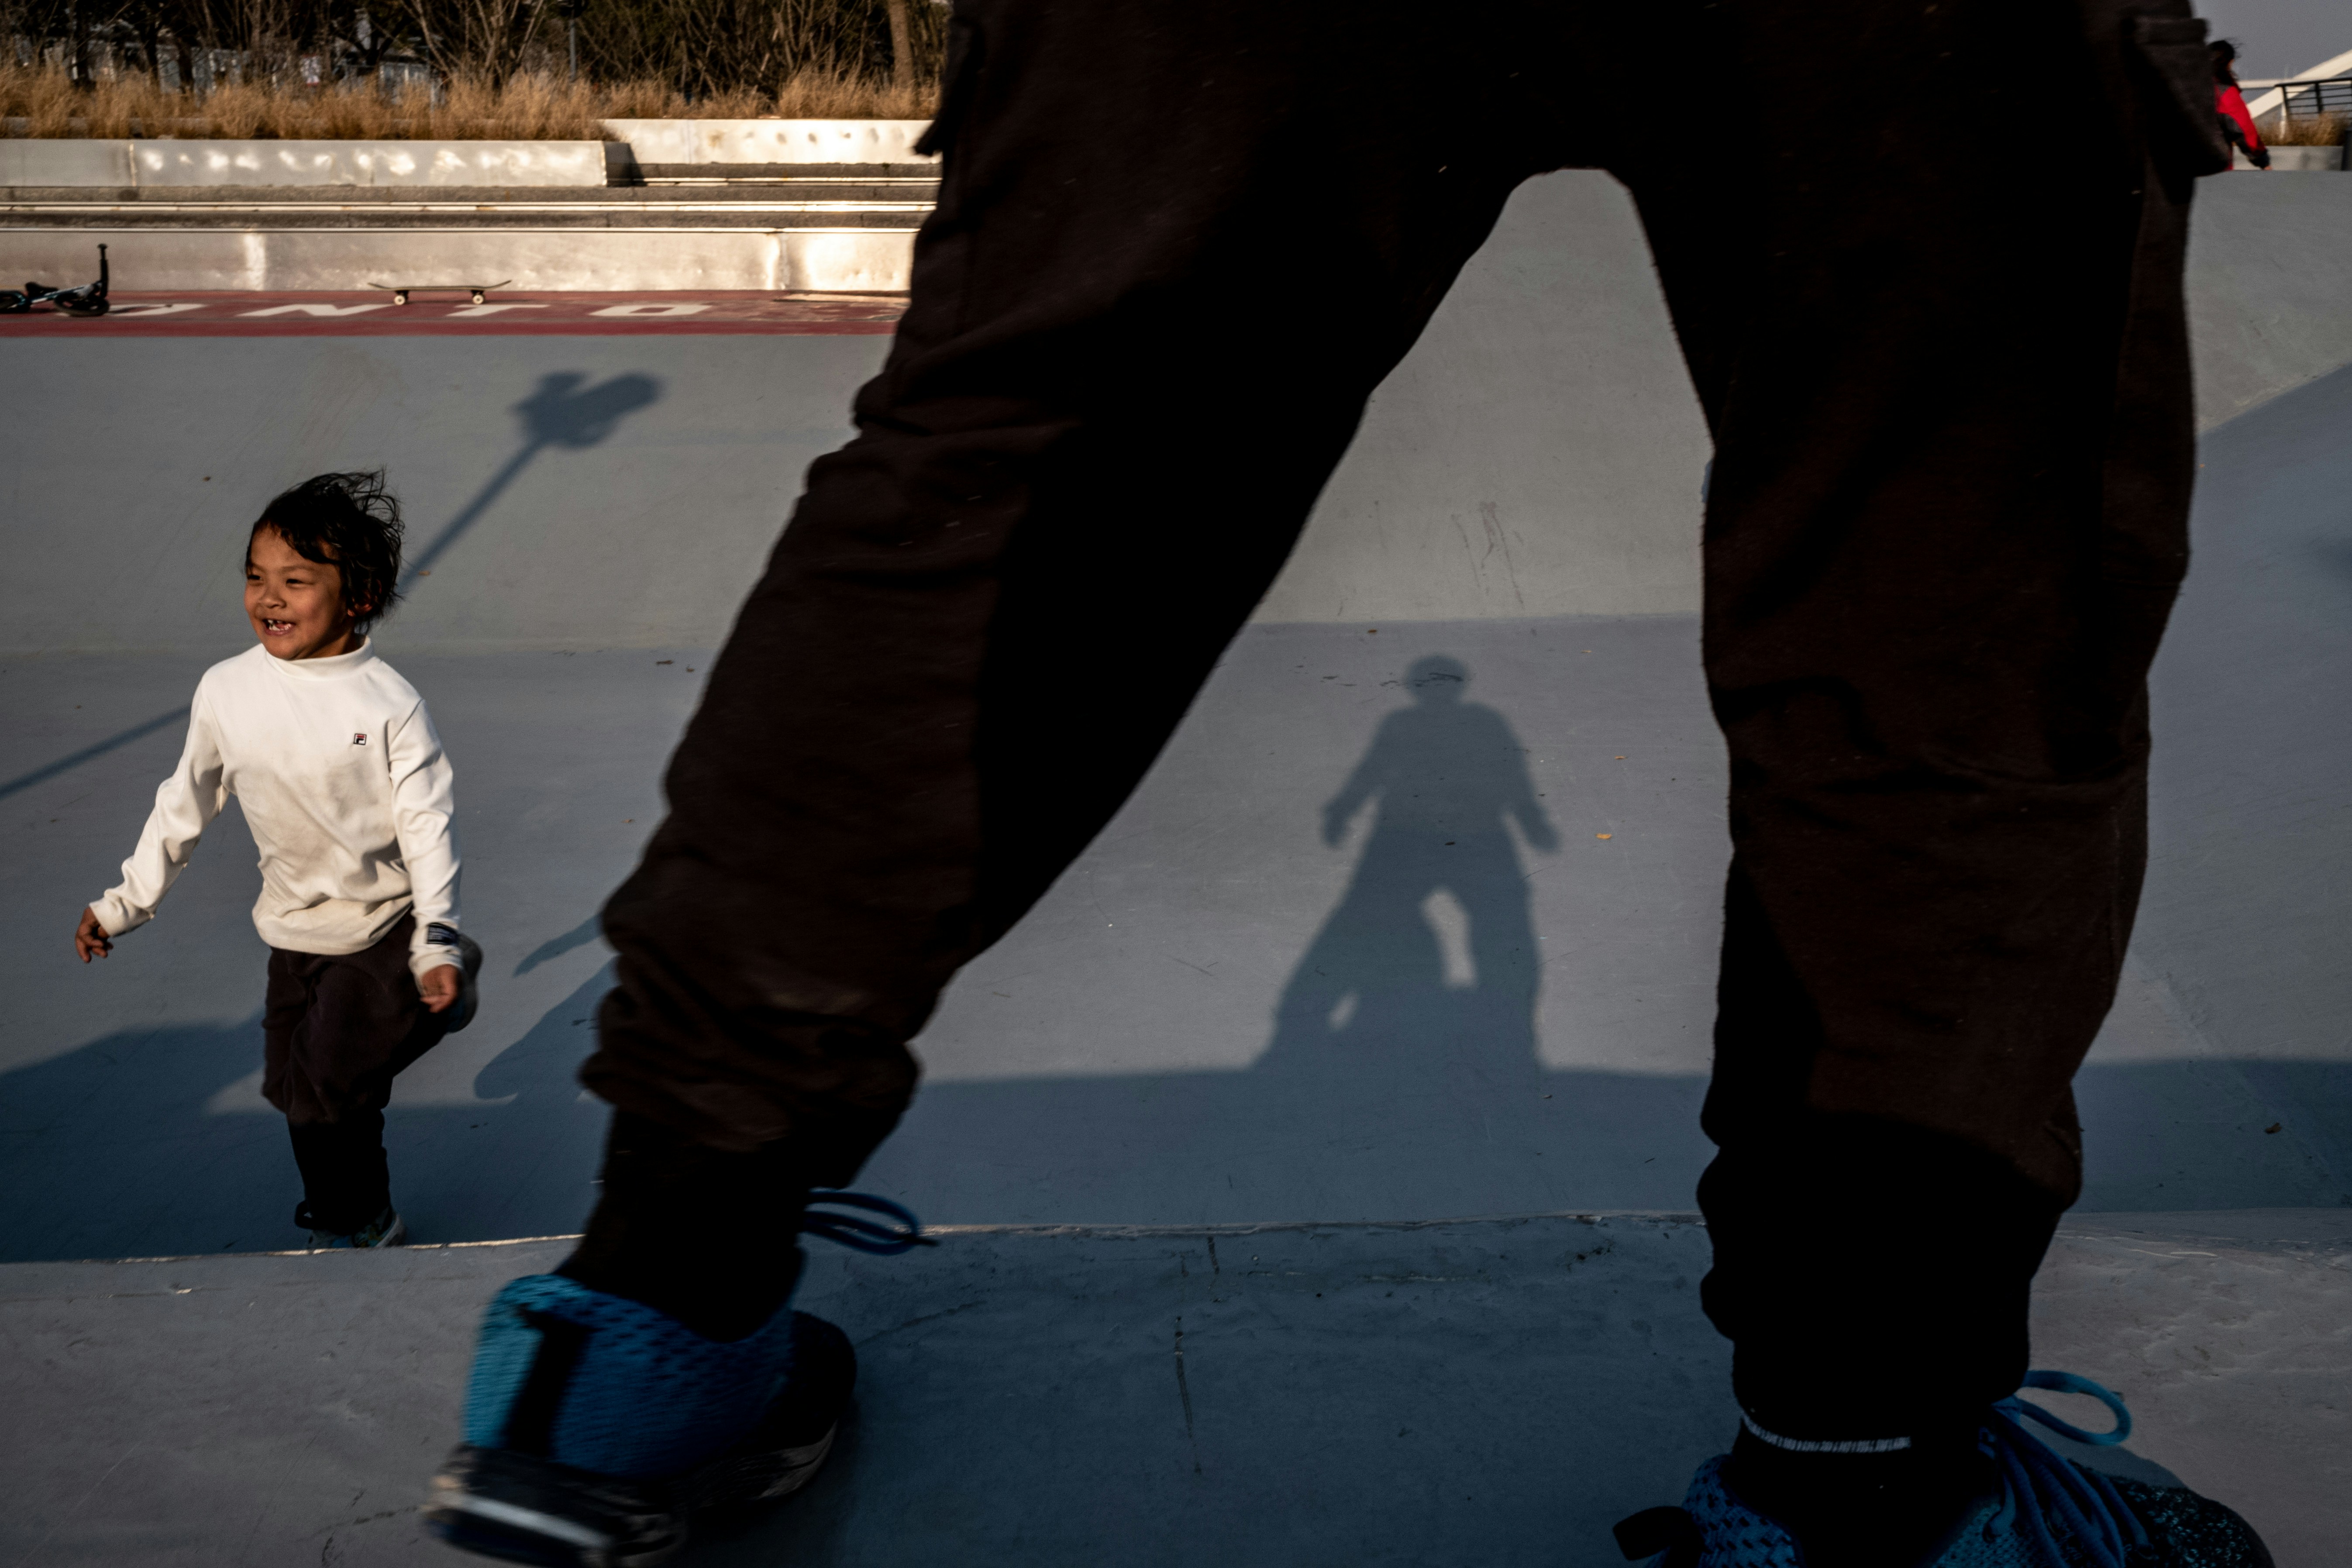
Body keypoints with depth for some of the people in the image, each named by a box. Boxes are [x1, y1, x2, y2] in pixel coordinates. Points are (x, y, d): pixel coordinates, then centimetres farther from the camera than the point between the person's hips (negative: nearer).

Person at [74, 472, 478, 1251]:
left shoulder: (389, 703, -16)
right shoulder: (225, 691, -6)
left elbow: (427, 822, -14)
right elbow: (184, 805, 8)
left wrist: (436, 939, -22)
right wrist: (125, 902, 12)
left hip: (386, 926, -4)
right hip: (295, 931, 4)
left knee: (334, 1082, -9)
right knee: (299, 1093, 10)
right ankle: (347, 1226, 29)